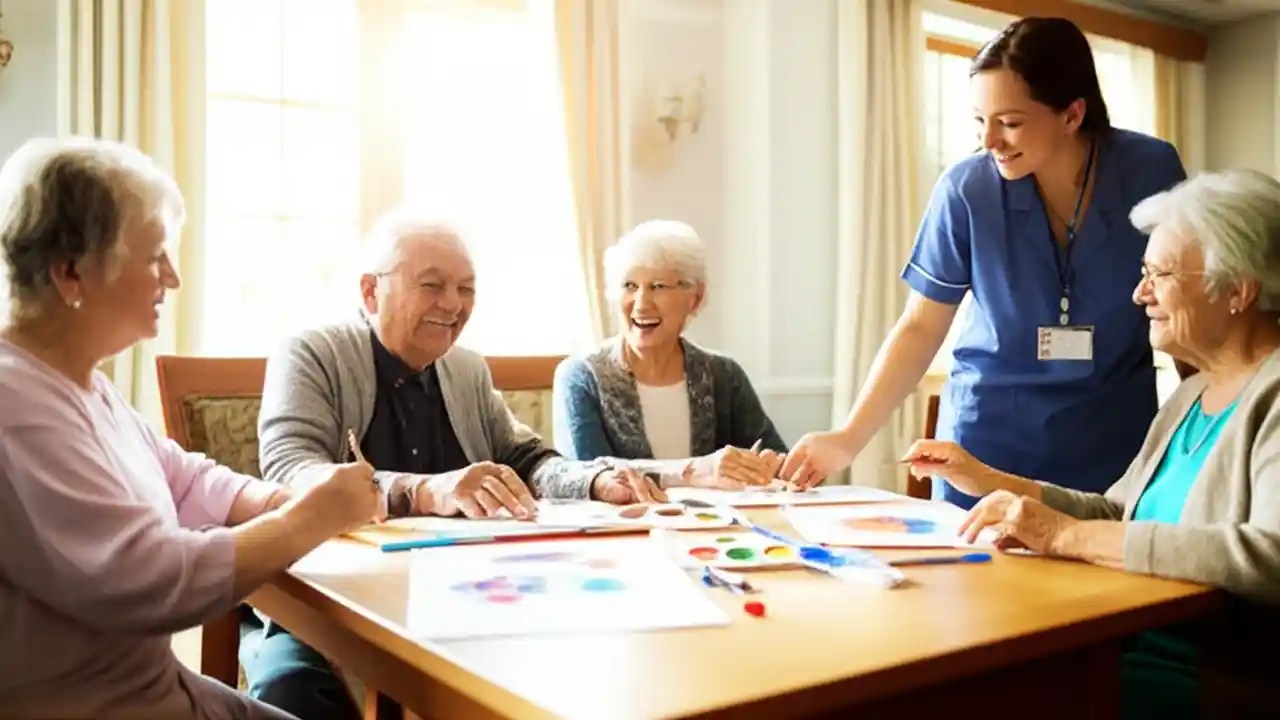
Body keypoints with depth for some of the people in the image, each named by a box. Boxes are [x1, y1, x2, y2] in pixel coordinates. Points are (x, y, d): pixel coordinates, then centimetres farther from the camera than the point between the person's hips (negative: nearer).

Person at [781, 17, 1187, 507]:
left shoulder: (1151, 173, -11)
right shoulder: (965, 190, -13)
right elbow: (921, 327, -6)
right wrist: (850, 438, -14)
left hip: (1114, 438, 1)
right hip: (987, 434, 0)